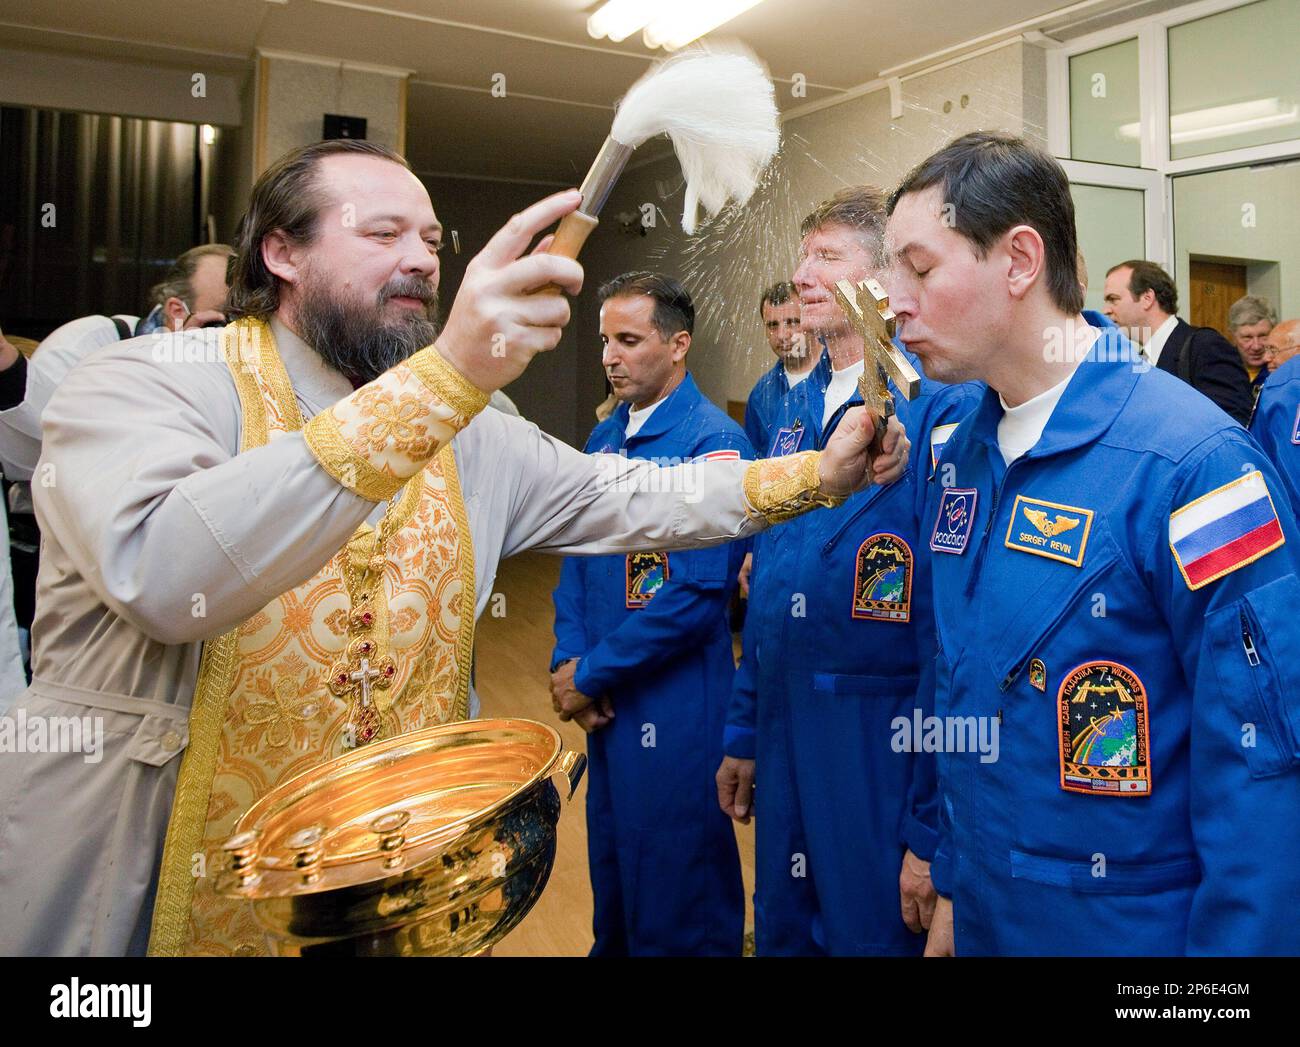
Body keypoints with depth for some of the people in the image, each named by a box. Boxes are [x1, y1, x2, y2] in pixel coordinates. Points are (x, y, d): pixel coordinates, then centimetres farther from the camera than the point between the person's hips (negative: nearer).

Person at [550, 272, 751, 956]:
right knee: (611, 857, 23)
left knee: (676, 881, 9)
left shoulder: (714, 443, -16)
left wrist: (590, 675, -15)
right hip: (604, 700, 7)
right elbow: (577, 556, 11)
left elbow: (698, 594, -22)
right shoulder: (604, 438, 8)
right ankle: (613, 945, 45)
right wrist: (569, 661, -4)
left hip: (675, 702, -7)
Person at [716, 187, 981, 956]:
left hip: (887, 753, -7)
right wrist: (744, 733, 15)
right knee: (784, 933, 22)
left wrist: (935, 831, -18)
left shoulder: (944, 409, -16)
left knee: (878, 935, 12)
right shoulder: (796, 409, 7)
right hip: (787, 746, 7)